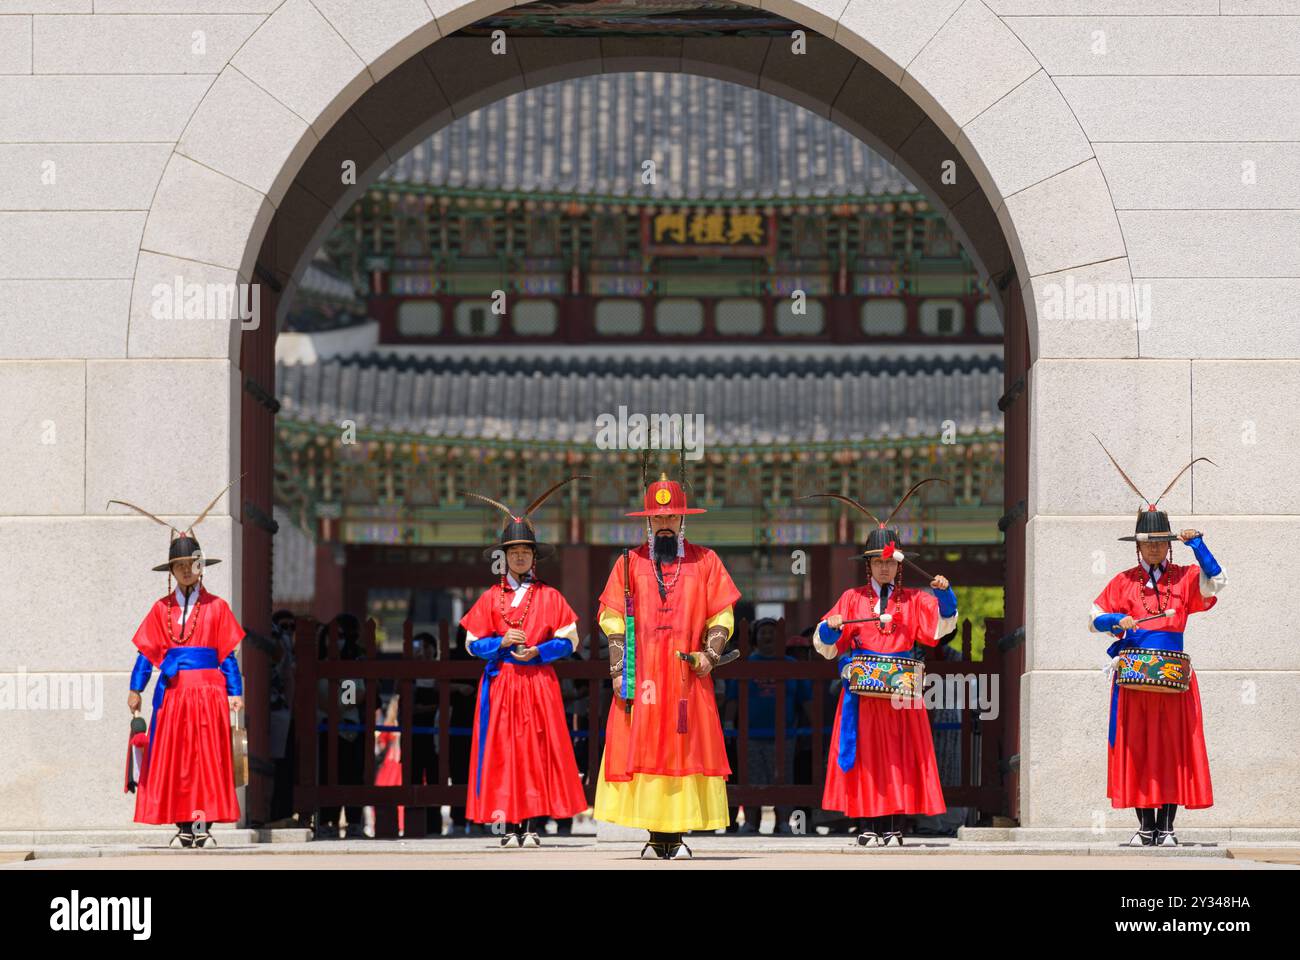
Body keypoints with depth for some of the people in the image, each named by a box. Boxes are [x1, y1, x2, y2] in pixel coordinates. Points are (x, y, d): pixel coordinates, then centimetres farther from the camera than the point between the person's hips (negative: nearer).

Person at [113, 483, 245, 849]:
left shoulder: (216, 607, 6)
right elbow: (147, 652, 9)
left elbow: (227, 654, 5)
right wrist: (136, 689, 1)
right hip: (172, 691, 2)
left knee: (207, 758, -4)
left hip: (208, 689, -2)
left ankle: (204, 823, -4)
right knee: (172, 758, 0)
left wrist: (234, 692, -1)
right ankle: (183, 827, 4)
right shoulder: (161, 609, 10)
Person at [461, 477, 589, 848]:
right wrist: (501, 643, -9)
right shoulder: (491, 598, 8)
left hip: (538, 683, -1)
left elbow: (568, 640, 4)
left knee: (536, 750, -4)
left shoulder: (549, 597, 6)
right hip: (501, 684, 1)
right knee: (502, 751, -3)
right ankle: (510, 827, -1)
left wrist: (537, 652, -10)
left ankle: (531, 826, -2)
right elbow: (473, 642, 8)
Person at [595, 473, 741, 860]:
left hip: (687, 676, 0)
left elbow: (721, 616, 9)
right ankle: (655, 838, -1)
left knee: (686, 748, -4)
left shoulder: (705, 561, 11)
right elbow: (614, 621, 7)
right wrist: (619, 671, -3)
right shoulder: (629, 563, 11)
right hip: (642, 676, 0)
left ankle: (678, 835, -1)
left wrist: (710, 654, -8)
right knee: (642, 750, -5)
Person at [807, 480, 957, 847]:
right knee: (866, 755, -1)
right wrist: (829, 628, -14)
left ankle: (894, 826, -1)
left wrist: (944, 595, -20)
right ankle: (871, 824, 2)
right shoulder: (852, 598, 9)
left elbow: (941, 625, -6)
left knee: (899, 755, -2)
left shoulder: (913, 600, 9)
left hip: (900, 690, 0)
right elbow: (825, 646, 8)